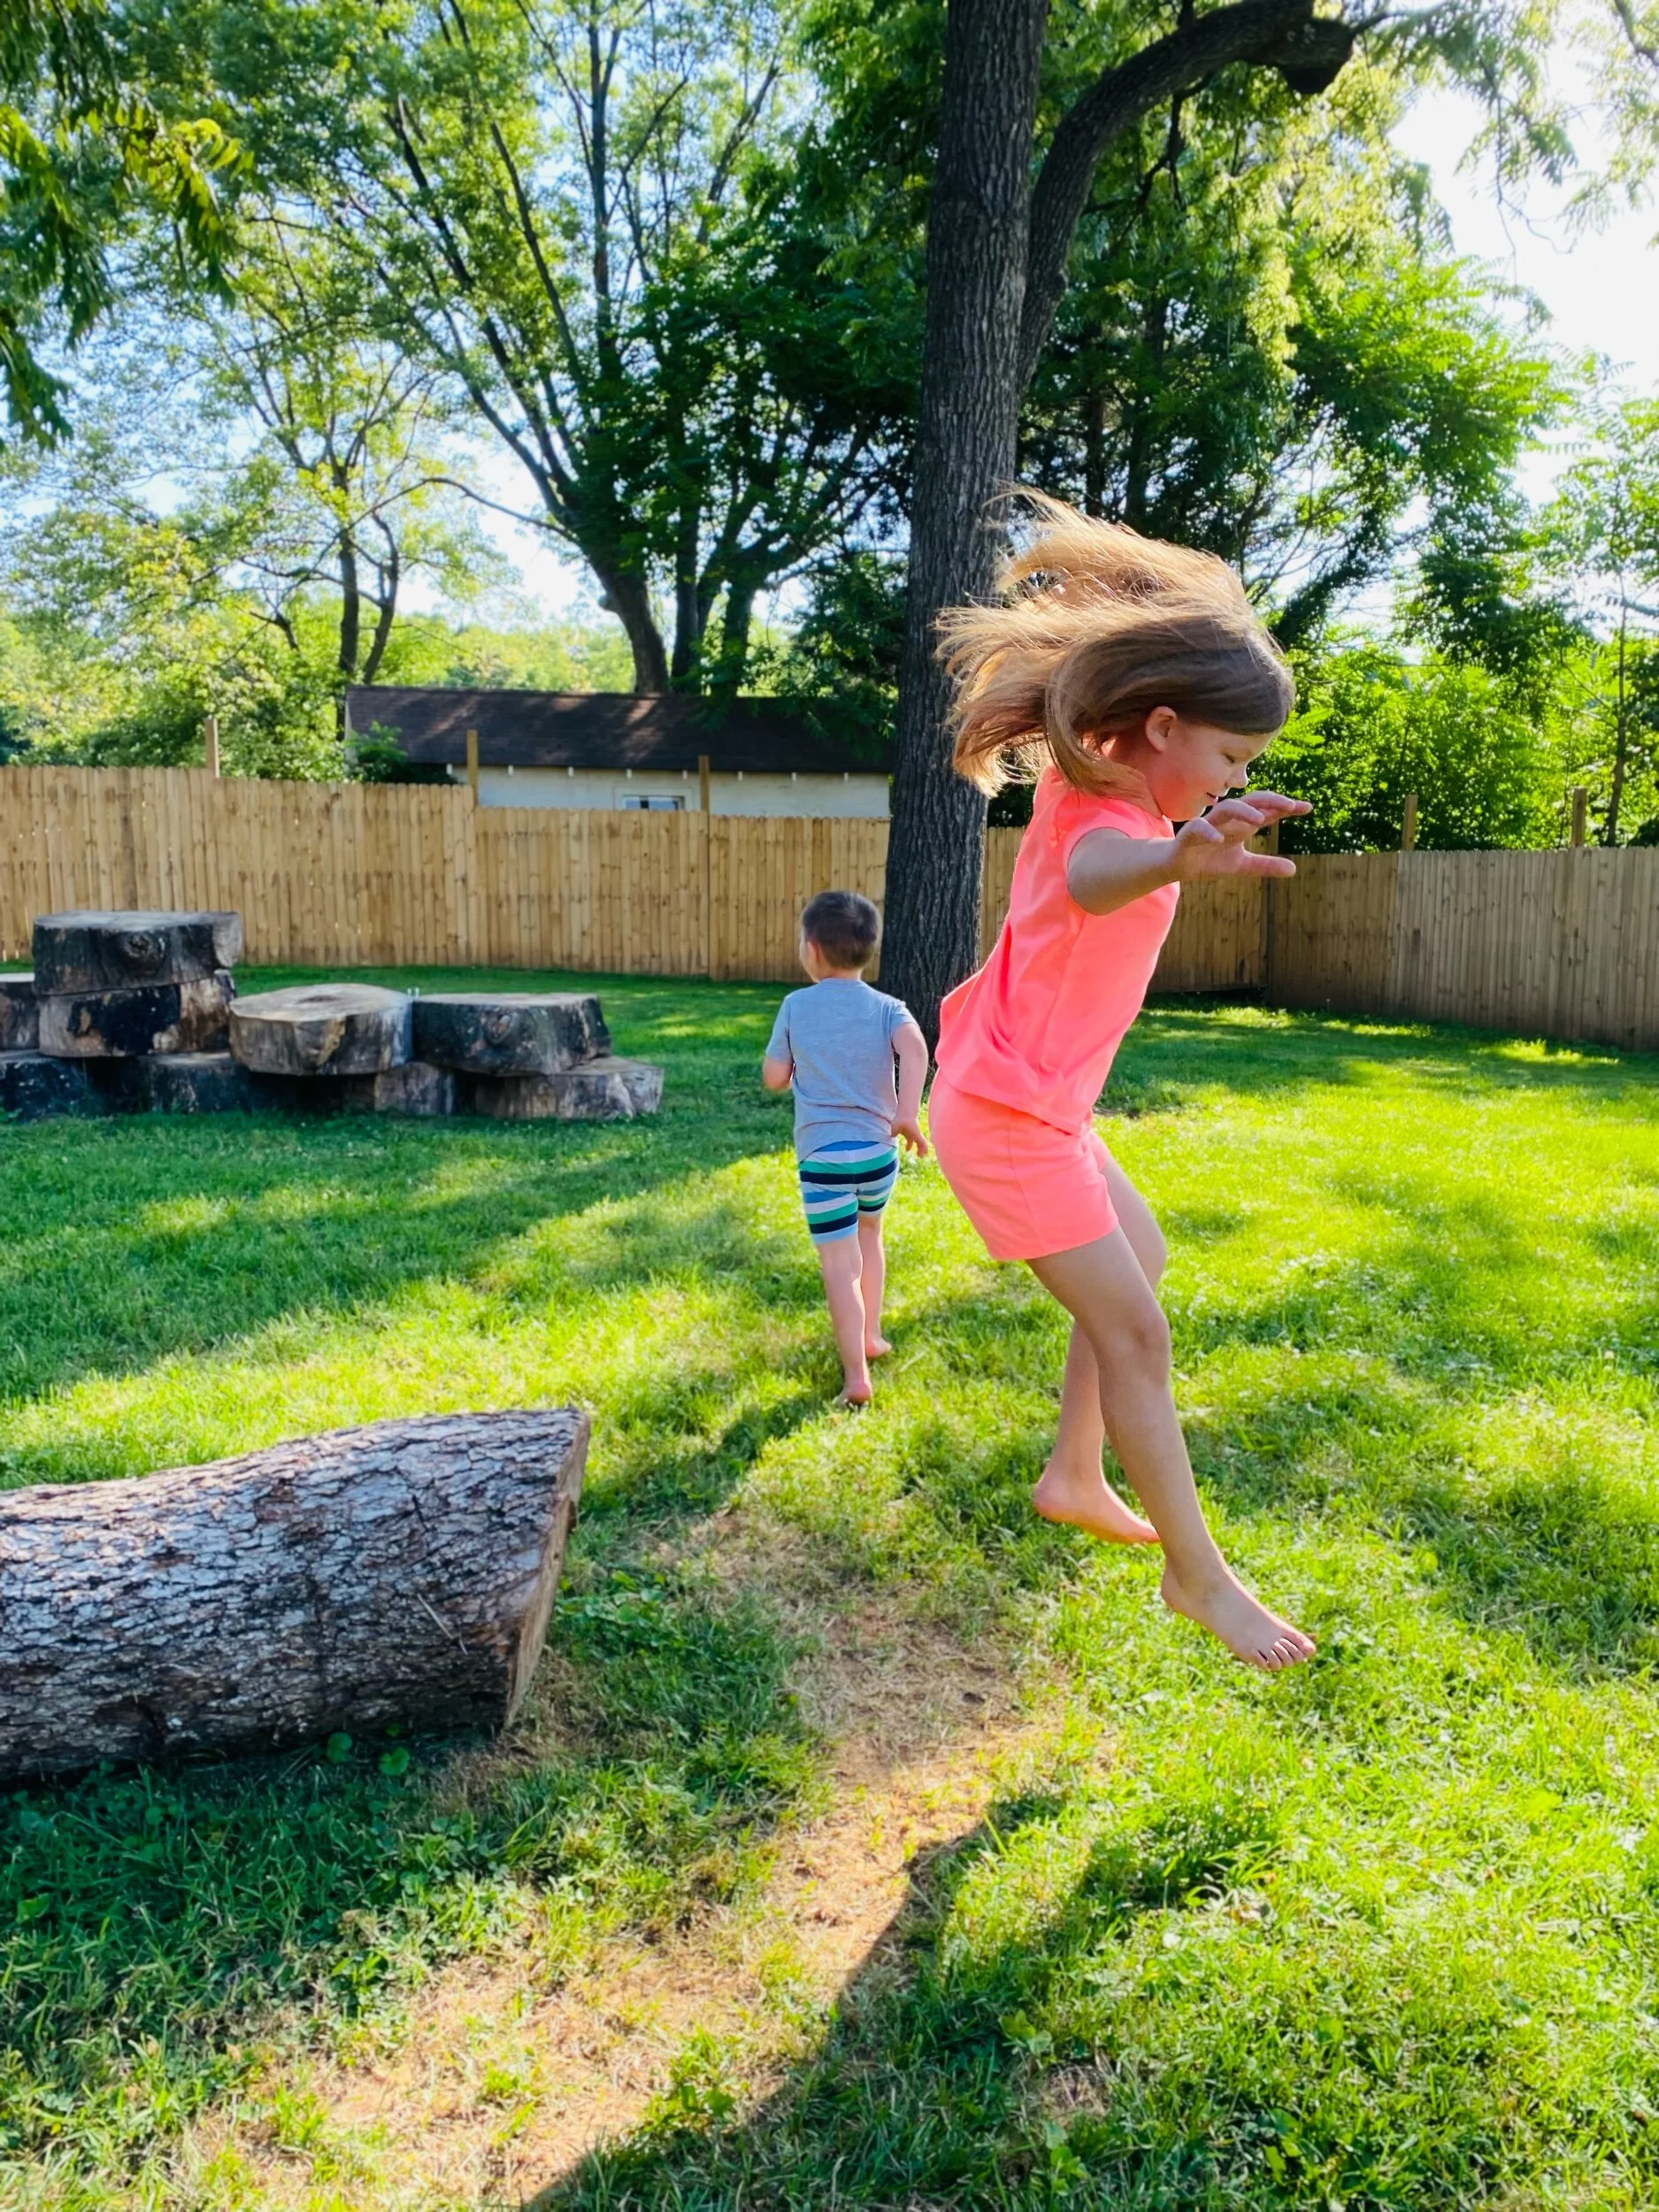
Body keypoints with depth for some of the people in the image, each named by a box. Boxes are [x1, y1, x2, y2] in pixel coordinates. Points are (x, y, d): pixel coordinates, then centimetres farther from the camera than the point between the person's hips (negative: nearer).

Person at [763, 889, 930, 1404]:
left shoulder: (796, 1006, 1)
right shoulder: (886, 1007, 3)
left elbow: (773, 1077, 5)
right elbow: (915, 1049, -18)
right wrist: (908, 1113, -20)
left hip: (822, 1156, -3)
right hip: (879, 1151, 3)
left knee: (840, 1263, -2)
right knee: (869, 1235, 27)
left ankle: (856, 1375, -6)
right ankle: (870, 1336, 38)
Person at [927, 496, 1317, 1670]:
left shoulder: (1086, 779, 2)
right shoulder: (1107, 815, -26)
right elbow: (1093, 880, -53)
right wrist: (1176, 858, -74)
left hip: (1034, 1100, 10)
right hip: (1008, 1117, -10)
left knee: (1139, 1255, 23)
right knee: (1135, 1330, -4)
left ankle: (1075, 1479, 33)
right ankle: (1198, 1573, 11)